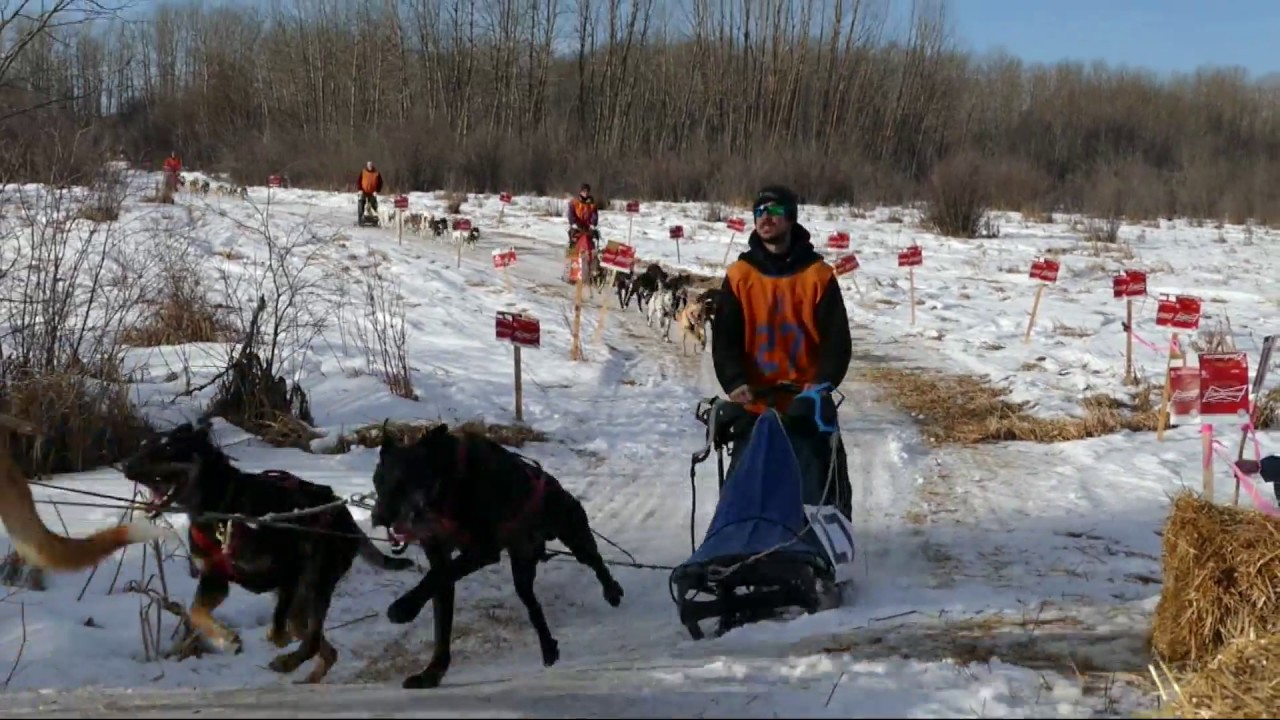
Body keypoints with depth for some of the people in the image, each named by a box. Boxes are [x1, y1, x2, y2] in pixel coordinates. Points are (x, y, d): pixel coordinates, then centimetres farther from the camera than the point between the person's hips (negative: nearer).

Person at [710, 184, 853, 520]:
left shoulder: (818, 274, -3)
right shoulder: (739, 275, 0)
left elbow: (837, 338, -4)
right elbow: (724, 338, -4)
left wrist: (823, 382, -21)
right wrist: (734, 381, -21)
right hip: (754, 404, 1)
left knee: (824, 491, 7)